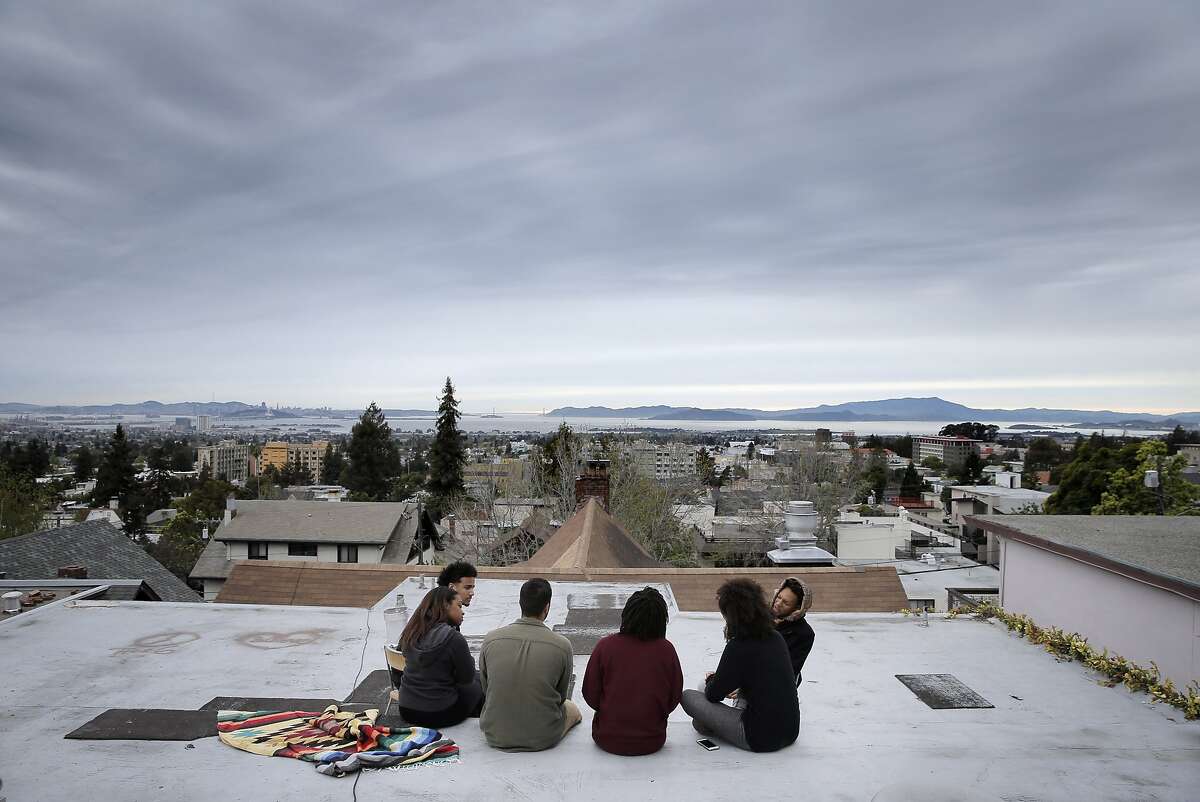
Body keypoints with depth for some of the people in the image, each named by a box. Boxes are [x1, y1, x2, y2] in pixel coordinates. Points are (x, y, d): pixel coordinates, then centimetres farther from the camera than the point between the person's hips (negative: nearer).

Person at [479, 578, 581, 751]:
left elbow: (486, 688, 3)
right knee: (573, 709, 30)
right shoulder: (562, 645, -15)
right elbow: (561, 696, 0)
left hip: (495, 736, 1)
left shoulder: (491, 639, -11)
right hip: (543, 738, -1)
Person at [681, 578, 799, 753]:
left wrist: (712, 680, 15)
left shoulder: (738, 647, -17)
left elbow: (713, 695, -7)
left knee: (688, 696, 0)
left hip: (760, 739, -7)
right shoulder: (777, 638, 3)